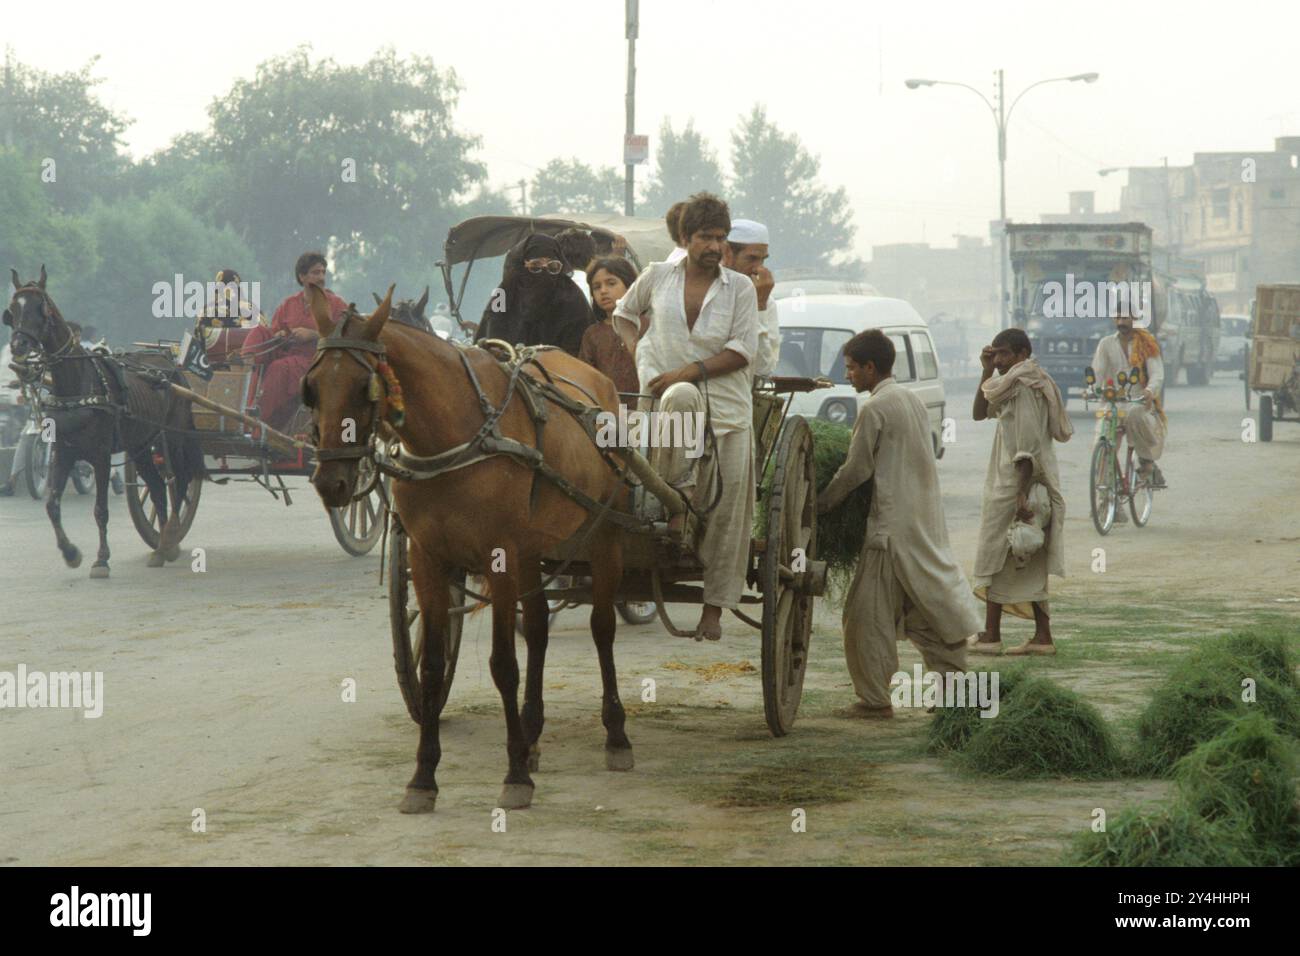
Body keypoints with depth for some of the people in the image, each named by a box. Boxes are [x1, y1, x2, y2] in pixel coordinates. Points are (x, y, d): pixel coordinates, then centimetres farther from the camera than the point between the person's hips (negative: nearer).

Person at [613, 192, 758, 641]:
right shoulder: (657, 276, 6)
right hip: (670, 391, -1)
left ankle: (714, 608, 3)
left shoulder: (741, 288, 2)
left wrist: (688, 371, -15)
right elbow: (623, 314, 22)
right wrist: (638, 351, 4)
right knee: (683, 399, -40)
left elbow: (742, 351, -5)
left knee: (726, 507, -4)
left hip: (727, 406, 1)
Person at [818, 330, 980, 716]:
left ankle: (875, 699, 0)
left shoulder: (874, 409, -12)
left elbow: (857, 470, -12)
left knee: (870, 613, -1)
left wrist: (821, 503, -1)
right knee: (933, 609, 12)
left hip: (893, 526, -8)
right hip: (929, 522, 9)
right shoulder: (914, 401, 14)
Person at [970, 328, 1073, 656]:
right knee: (1030, 565, 10)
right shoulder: (1012, 385, 15)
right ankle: (1042, 637, 9)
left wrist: (1022, 494, -25)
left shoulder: (1024, 386, -16)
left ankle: (991, 635, 4)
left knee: (995, 557, -1)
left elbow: (1028, 444, -22)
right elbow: (979, 413, 21)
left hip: (1014, 484, -9)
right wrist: (987, 372, 10)